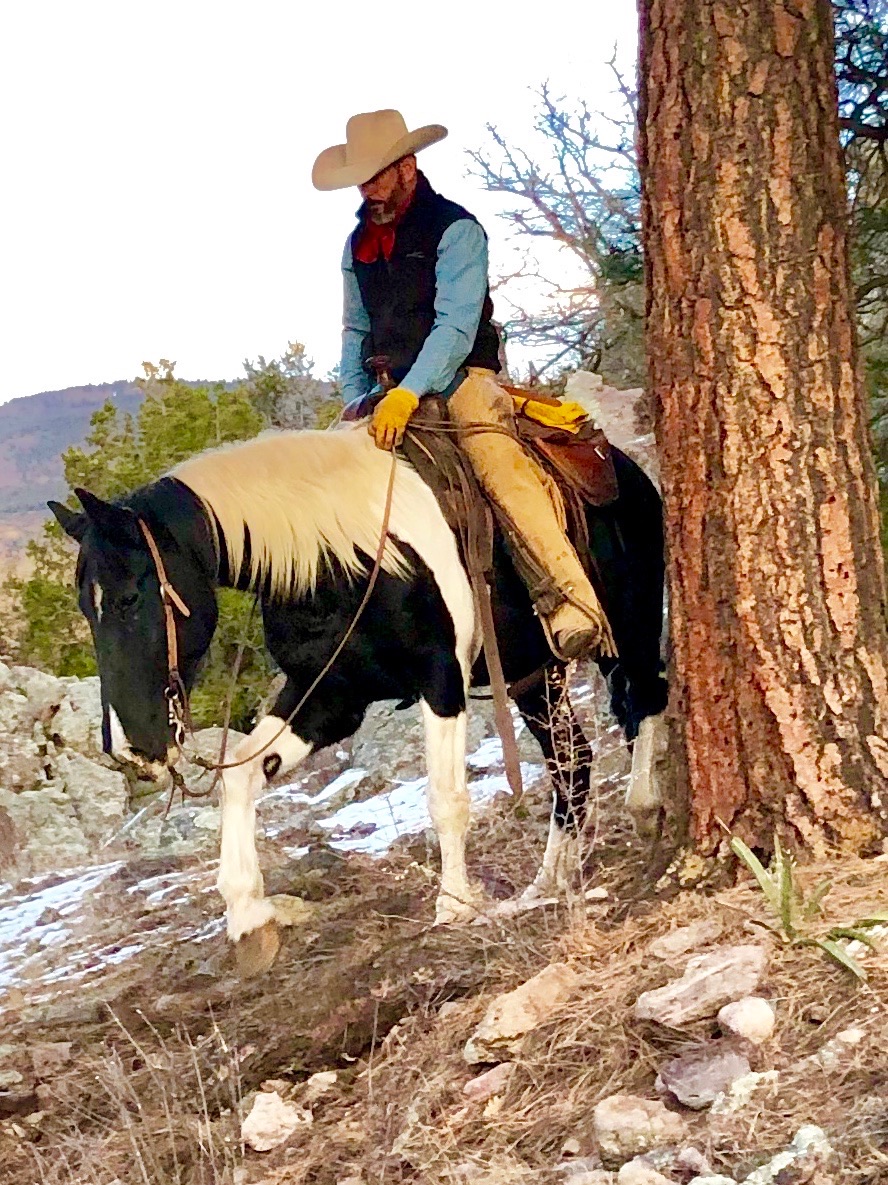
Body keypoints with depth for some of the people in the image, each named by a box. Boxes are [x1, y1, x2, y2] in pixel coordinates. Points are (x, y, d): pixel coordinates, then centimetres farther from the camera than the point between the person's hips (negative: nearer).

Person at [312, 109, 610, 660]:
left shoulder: (455, 229, -7)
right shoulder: (359, 243, 14)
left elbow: (456, 327, -18)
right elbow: (356, 330, 21)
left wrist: (408, 394, -29)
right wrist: (357, 401, 4)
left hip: (459, 378, -8)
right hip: (389, 391, 8)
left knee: (498, 459, -30)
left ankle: (570, 598, -40)